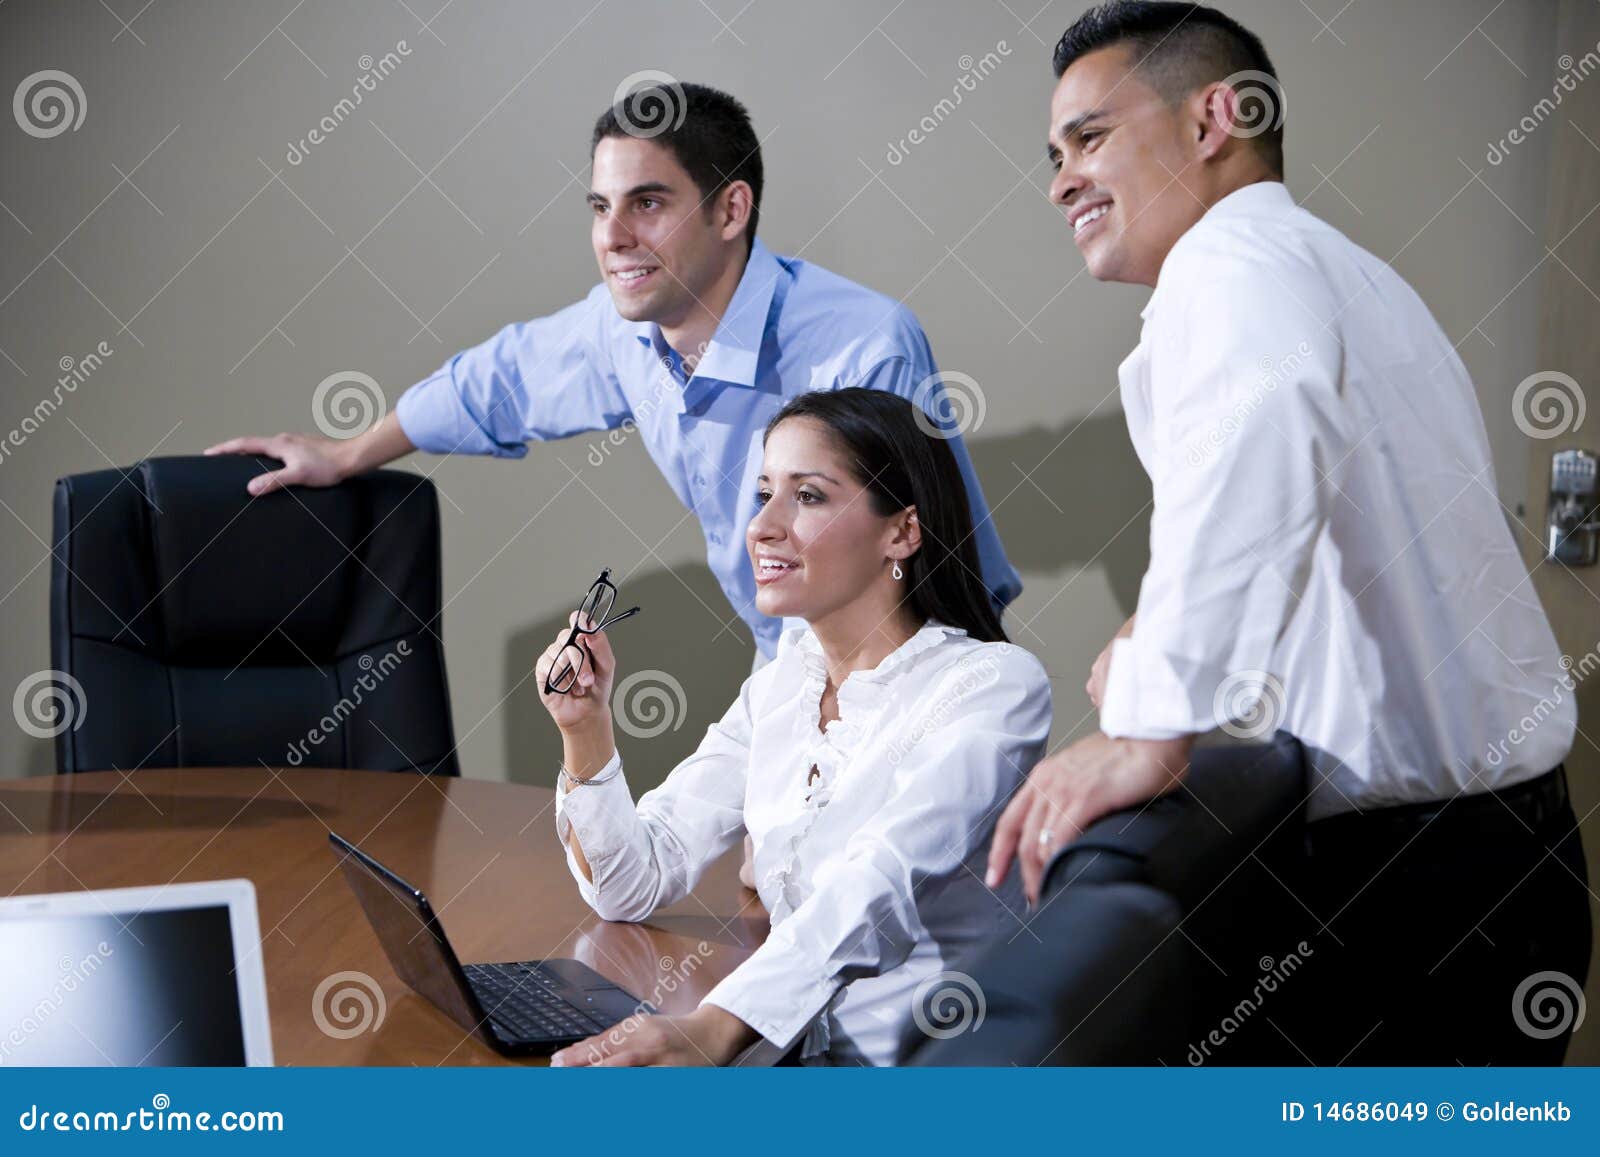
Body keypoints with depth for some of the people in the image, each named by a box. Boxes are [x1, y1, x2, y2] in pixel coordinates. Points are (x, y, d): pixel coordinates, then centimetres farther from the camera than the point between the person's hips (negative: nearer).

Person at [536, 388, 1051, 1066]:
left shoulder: (994, 685, -7)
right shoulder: (778, 690, 14)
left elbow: (880, 890, -24)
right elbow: (634, 885, 15)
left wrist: (714, 1029, -38)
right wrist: (586, 729, -2)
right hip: (792, 1053, 6)